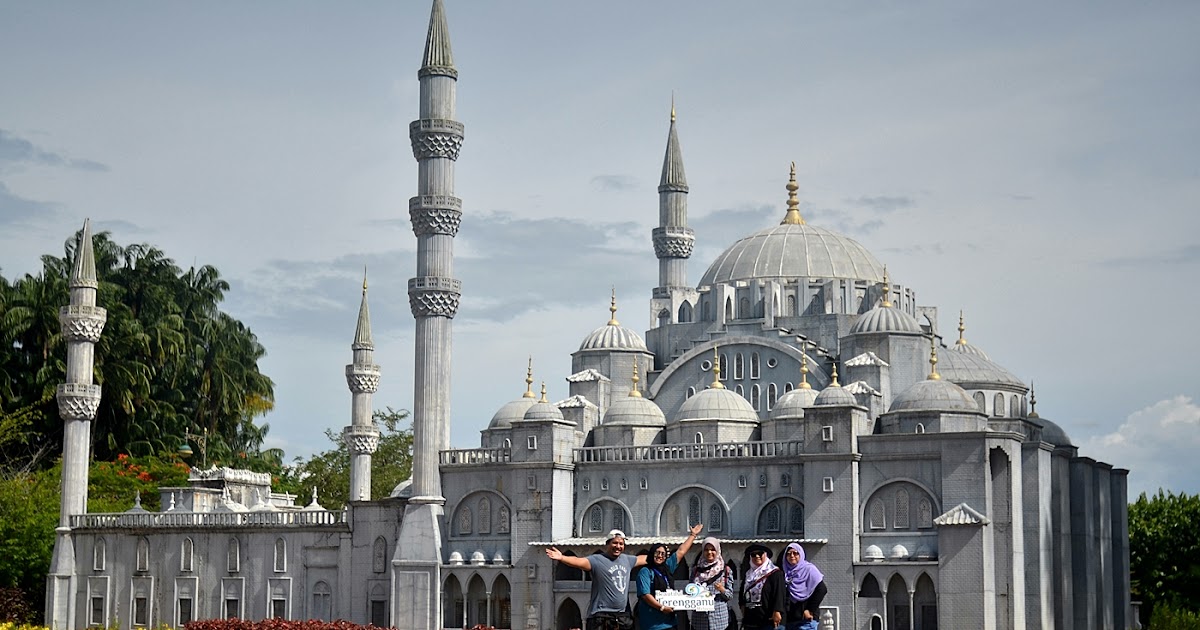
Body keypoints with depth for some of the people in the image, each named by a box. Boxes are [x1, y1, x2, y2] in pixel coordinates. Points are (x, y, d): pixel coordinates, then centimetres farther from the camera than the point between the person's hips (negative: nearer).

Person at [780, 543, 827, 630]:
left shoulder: (809, 569, -1)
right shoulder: (786, 573, 15)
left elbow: (821, 590, -9)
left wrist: (810, 610, -11)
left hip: (805, 619, -6)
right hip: (789, 619, 6)